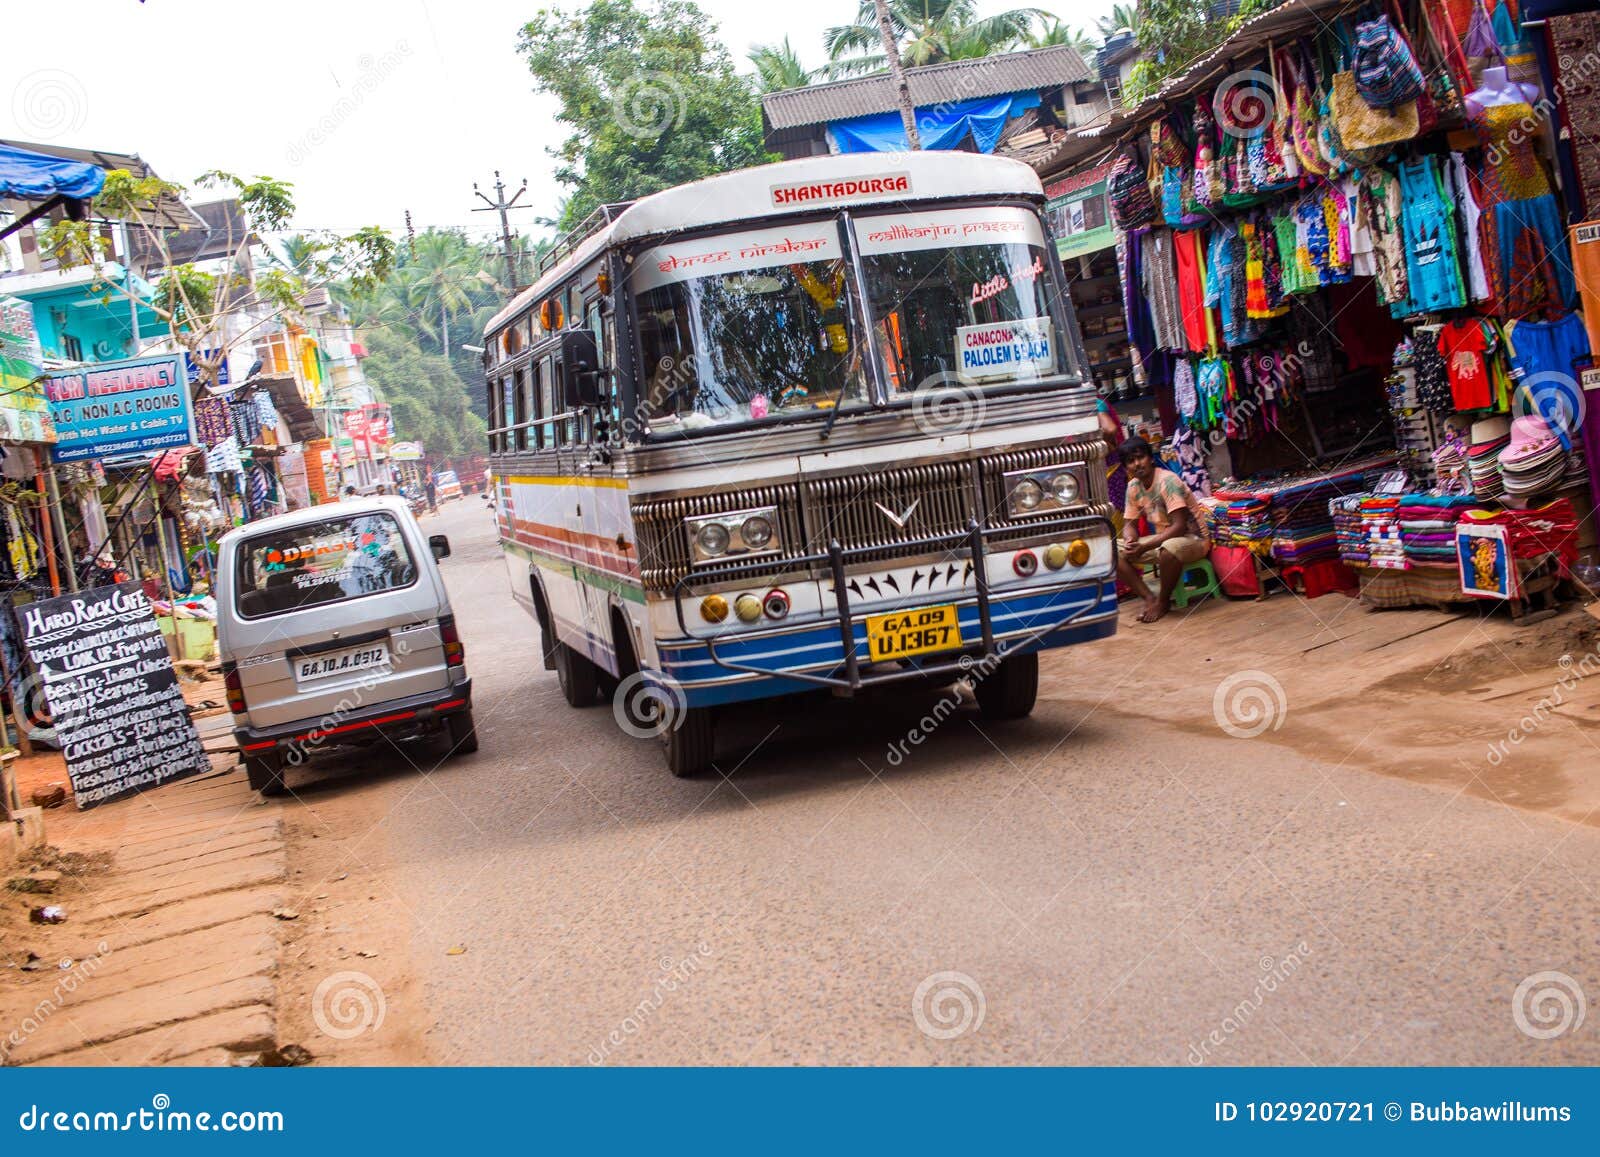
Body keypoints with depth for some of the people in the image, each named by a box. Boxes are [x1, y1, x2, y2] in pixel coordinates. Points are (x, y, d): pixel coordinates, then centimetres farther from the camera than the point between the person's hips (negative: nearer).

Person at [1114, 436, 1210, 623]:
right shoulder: (1133, 486, 0)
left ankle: (1163, 601, -17)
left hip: (1194, 538, -7)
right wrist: (1130, 541, -19)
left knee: (1169, 549, -42)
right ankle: (1150, 598, -13)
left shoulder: (1167, 481, -22)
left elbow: (1180, 526, -27)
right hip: (1163, 538, 8)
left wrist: (1145, 547, -30)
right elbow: (1129, 525, 6)